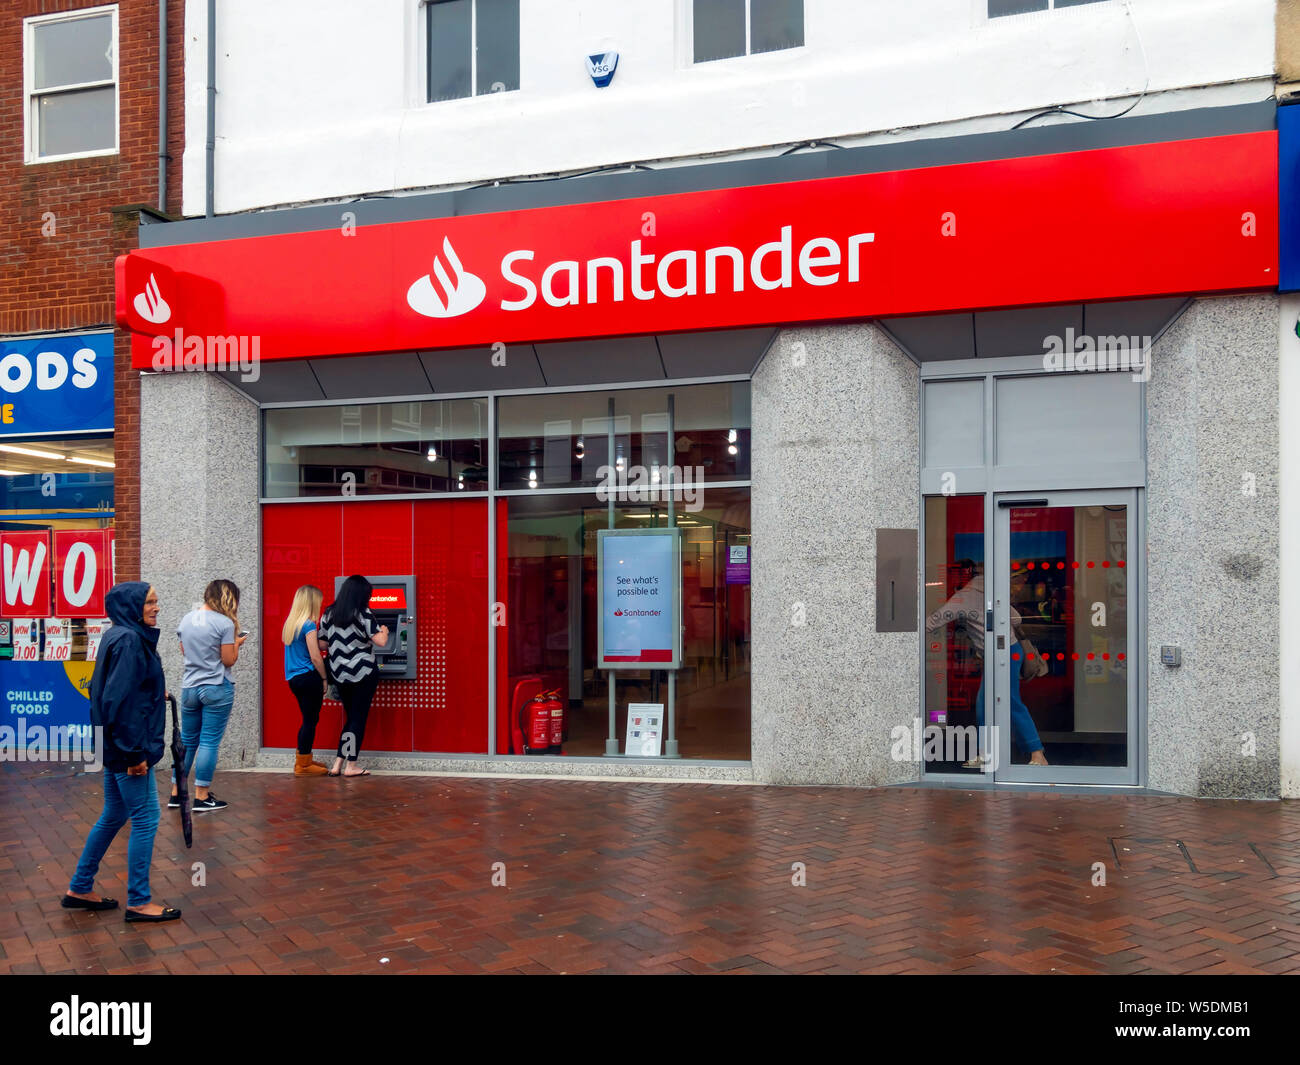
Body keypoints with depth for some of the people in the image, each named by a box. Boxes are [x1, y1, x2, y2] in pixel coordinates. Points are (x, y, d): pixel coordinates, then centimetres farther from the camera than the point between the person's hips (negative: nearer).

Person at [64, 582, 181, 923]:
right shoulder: (128, 641, -18)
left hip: (117, 748, 10)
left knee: (113, 816, 19)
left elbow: (114, 690, 18)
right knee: (146, 819, -2)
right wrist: (134, 752, -21)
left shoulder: (121, 637, 12)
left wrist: (156, 693, 21)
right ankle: (139, 902, 7)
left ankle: (80, 889, 30)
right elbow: (118, 700, -23)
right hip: (128, 747, -10)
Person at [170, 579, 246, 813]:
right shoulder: (224, 623, -13)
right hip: (216, 689, -6)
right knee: (209, 742, 1)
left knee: (187, 741, 15)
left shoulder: (186, 619, 7)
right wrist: (236, 643, 6)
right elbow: (229, 660, -12)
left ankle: (176, 794, 20)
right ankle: (202, 797, 5)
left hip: (189, 687, 6)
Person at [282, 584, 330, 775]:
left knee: (308, 719, 18)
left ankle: (304, 760, 27)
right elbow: (315, 657, -16)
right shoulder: (308, 625, -15)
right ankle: (303, 765, 6)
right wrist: (324, 679, -7)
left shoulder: (290, 622, 10)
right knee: (310, 720, 1)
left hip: (293, 678, 8)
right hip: (308, 677, -8)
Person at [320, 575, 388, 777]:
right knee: (359, 718, 2)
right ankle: (350, 766, 3)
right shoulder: (363, 615, -10)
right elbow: (381, 641, -14)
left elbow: (323, 644, 11)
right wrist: (384, 631, 7)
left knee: (350, 717, 16)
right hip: (364, 674, -5)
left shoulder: (329, 614, 6)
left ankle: (338, 764, 11)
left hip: (340, 675, 5)